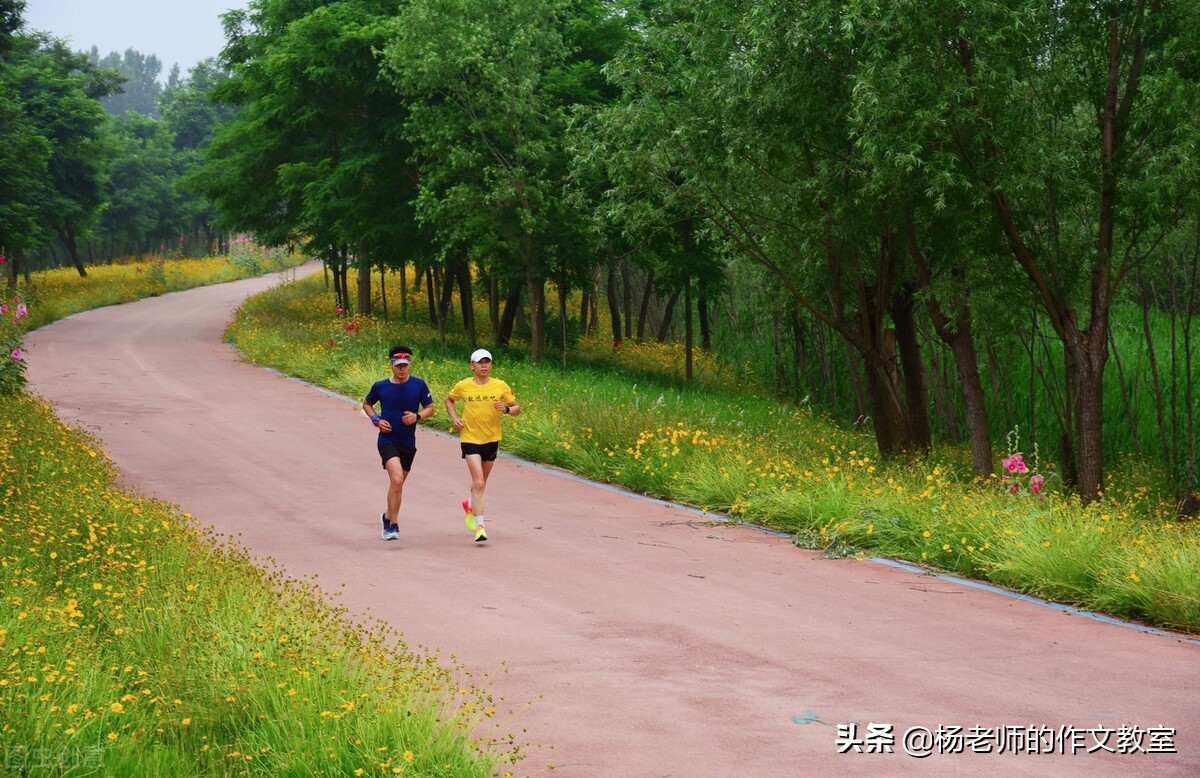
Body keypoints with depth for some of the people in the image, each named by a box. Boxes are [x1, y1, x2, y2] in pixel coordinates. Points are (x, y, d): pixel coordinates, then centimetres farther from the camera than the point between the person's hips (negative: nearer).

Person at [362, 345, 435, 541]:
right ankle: (394, 525, -16)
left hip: (408, 443, 3)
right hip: (387, 441, -3)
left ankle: (388, 517, 41)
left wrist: (417, 416, -15)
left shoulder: (419, 385, -3)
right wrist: (376, 420, -5)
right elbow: (366, 404, 13)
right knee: (397, 480, -22)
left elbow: (430, 408, 6)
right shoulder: (380, 386, -4)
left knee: (397, 483, 17)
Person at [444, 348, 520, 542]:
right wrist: (454, 418, 0)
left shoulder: (501, 386, -3)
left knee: (481, 482, 20)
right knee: (478, 482, -16)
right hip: (470, 439, -3)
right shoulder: (463, 386, -4)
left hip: (492, 439, 3)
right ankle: (480, 526, -16)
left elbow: (517, 408, 4)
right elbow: (449, 400, 16)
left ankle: (470, 505, 51)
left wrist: (506, 409, -18)